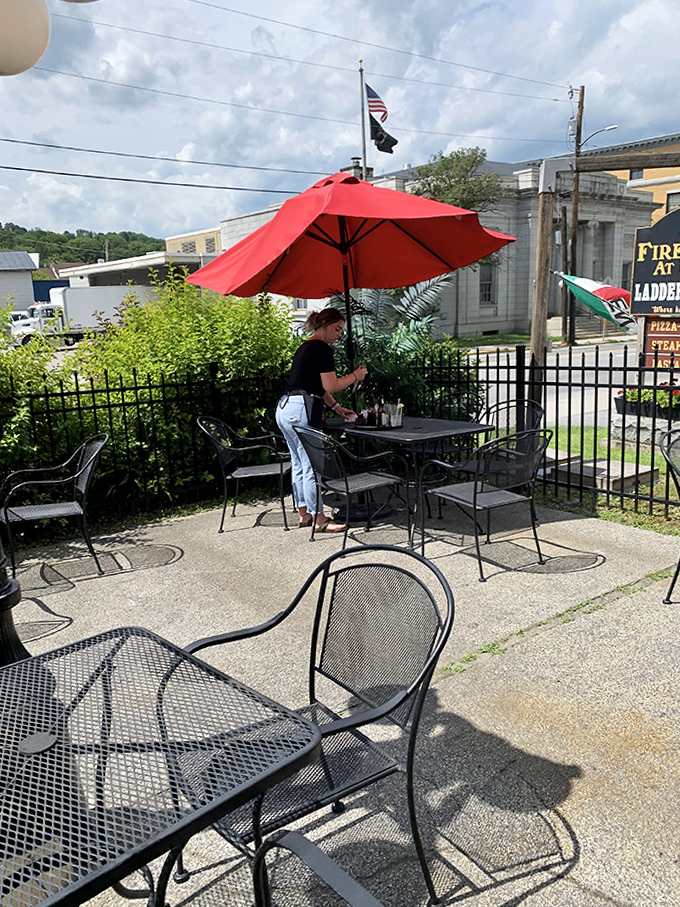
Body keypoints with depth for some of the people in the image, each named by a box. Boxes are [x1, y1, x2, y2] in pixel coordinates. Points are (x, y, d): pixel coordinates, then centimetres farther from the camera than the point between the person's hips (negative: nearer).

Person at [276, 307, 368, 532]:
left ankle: (304, 513, 24)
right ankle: (318, 519, 3)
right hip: (301, 411, -11)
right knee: (312, 465, -4)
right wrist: (355, 376, 1)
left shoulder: (306, 347, 20)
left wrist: (337, 408, 21)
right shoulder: (322, 349, -10)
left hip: (285, 408, 11)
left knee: (299, 463, 15)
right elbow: (331, 386, -13)